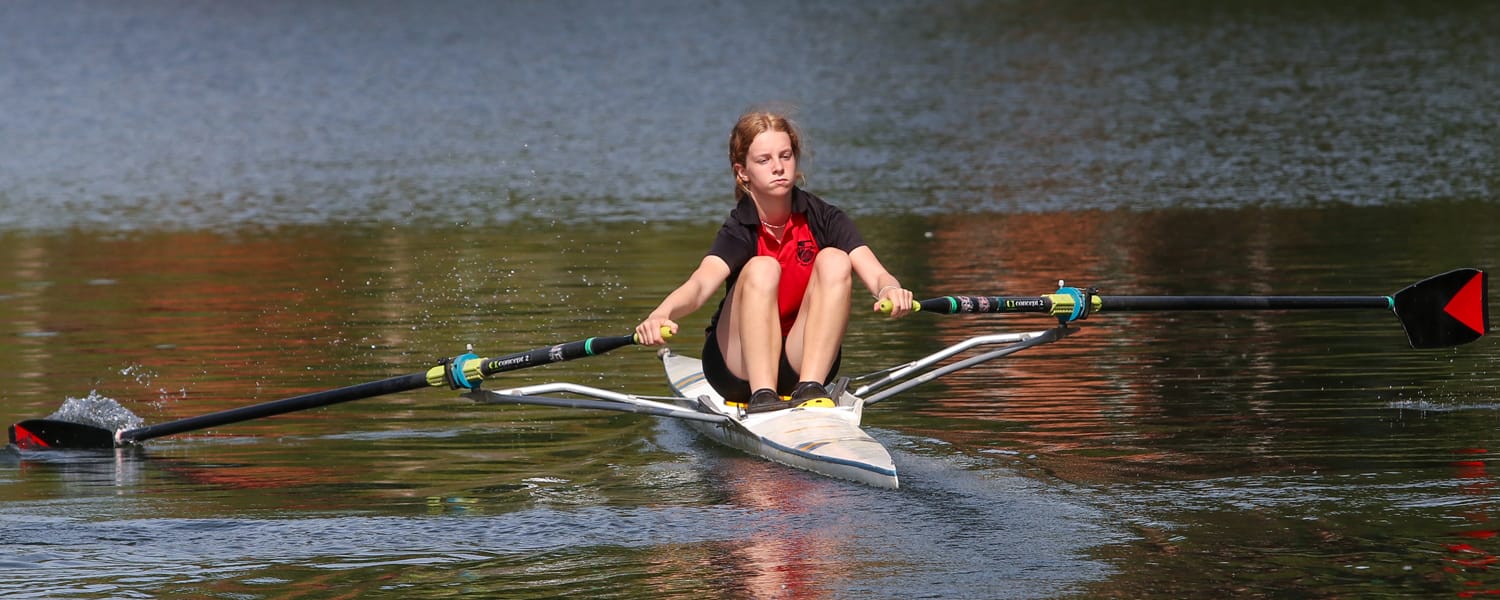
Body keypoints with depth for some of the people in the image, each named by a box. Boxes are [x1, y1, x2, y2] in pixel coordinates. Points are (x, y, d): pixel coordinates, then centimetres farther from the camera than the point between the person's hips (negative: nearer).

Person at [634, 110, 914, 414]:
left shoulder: (822, 218, -5)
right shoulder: (740, 231, -13)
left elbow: (874, 273, -20)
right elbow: (700, 285, -33)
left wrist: (889, 289, -46)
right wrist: (661, 314, -56)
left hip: (802, 363, 2)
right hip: (738, 371, -2)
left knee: (834, 261, -20)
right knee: (761, 269, -27)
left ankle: (809, 388, -29)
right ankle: (762, 396, -38)